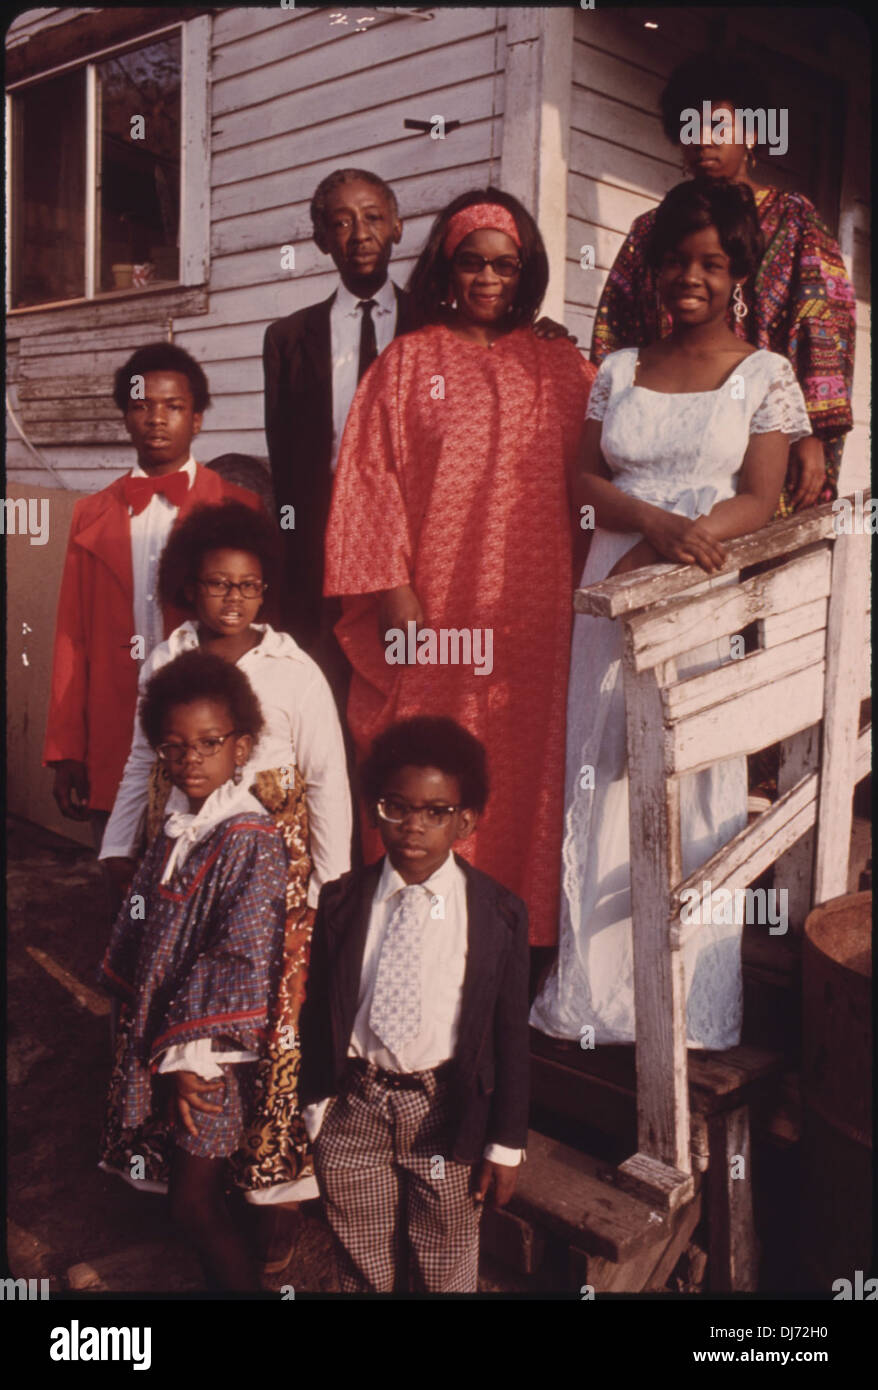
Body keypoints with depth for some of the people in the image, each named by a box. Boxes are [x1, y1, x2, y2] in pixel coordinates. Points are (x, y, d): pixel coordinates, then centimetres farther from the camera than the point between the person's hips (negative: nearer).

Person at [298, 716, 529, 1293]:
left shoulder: (499, 913, -10)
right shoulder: (341, 902, -4)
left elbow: (511, 1034, -5)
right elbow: (318, 1012, 3)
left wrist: (507, 1144, -3)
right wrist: (314, 1107, 5)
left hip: (448, 1114, -1)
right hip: (355, 1110, 2)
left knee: (446, 1271, 15)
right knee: (362, 1269, 18)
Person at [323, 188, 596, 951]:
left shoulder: (561, 366, 13)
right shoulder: (408, 361, 8)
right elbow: (372, 479, 1)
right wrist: (395, 596, -8)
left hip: (530, 617, 2)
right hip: (433, 615, -1)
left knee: (523, 777, 5)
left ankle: (522, 935, 17)